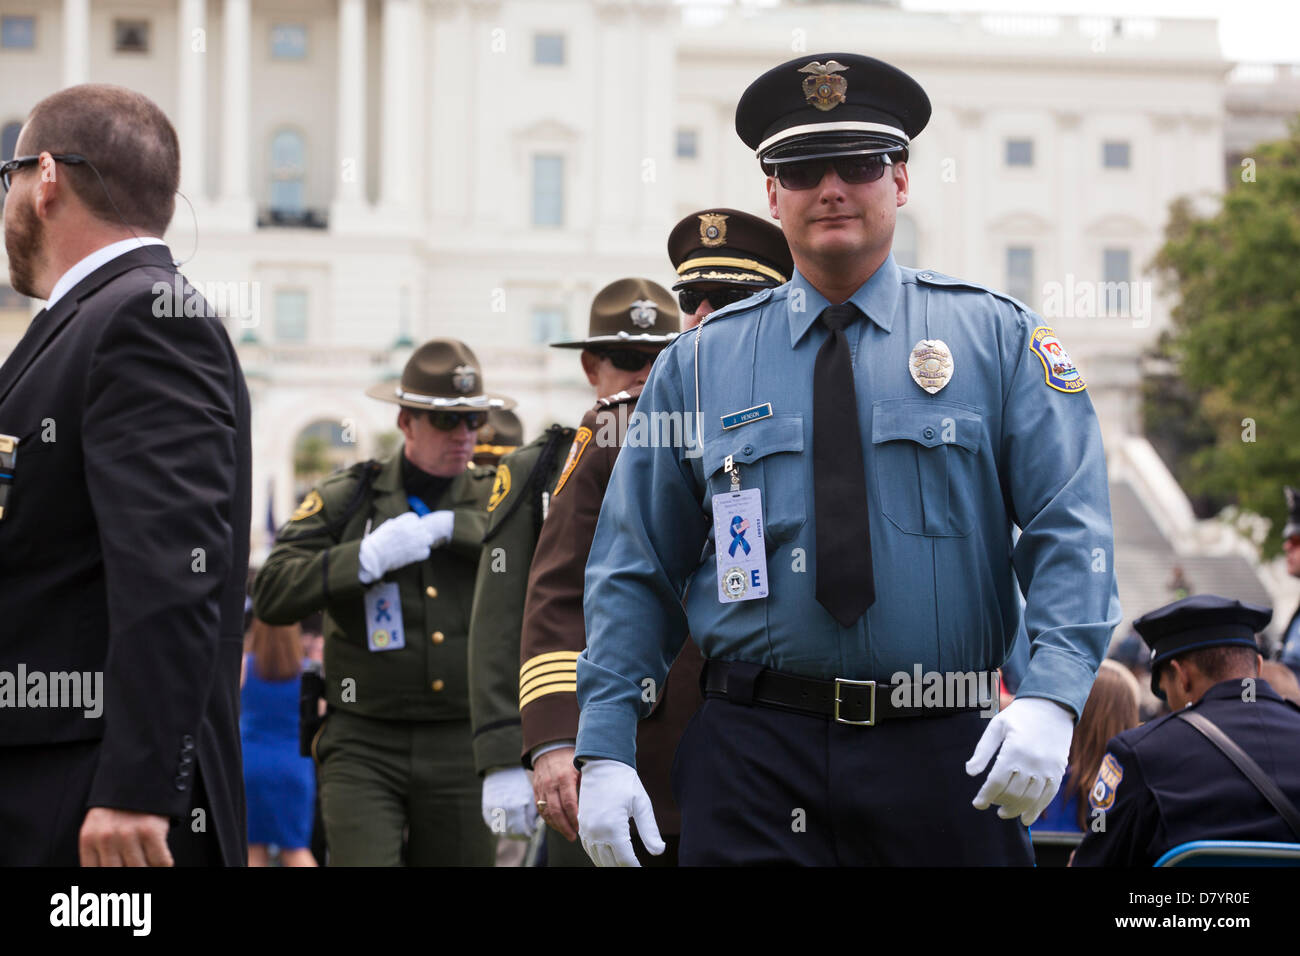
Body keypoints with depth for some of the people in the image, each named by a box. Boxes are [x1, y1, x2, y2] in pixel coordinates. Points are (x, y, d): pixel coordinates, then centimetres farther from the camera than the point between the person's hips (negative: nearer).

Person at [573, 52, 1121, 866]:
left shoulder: (997, 337, 5)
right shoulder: (698, 366, 9)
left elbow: (1070, 529, -3)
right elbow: (634, 571, 10)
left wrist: (1051, 695, -18)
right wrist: (605, 750, 0)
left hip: (946, 764, 0)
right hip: (756, 760, 1)